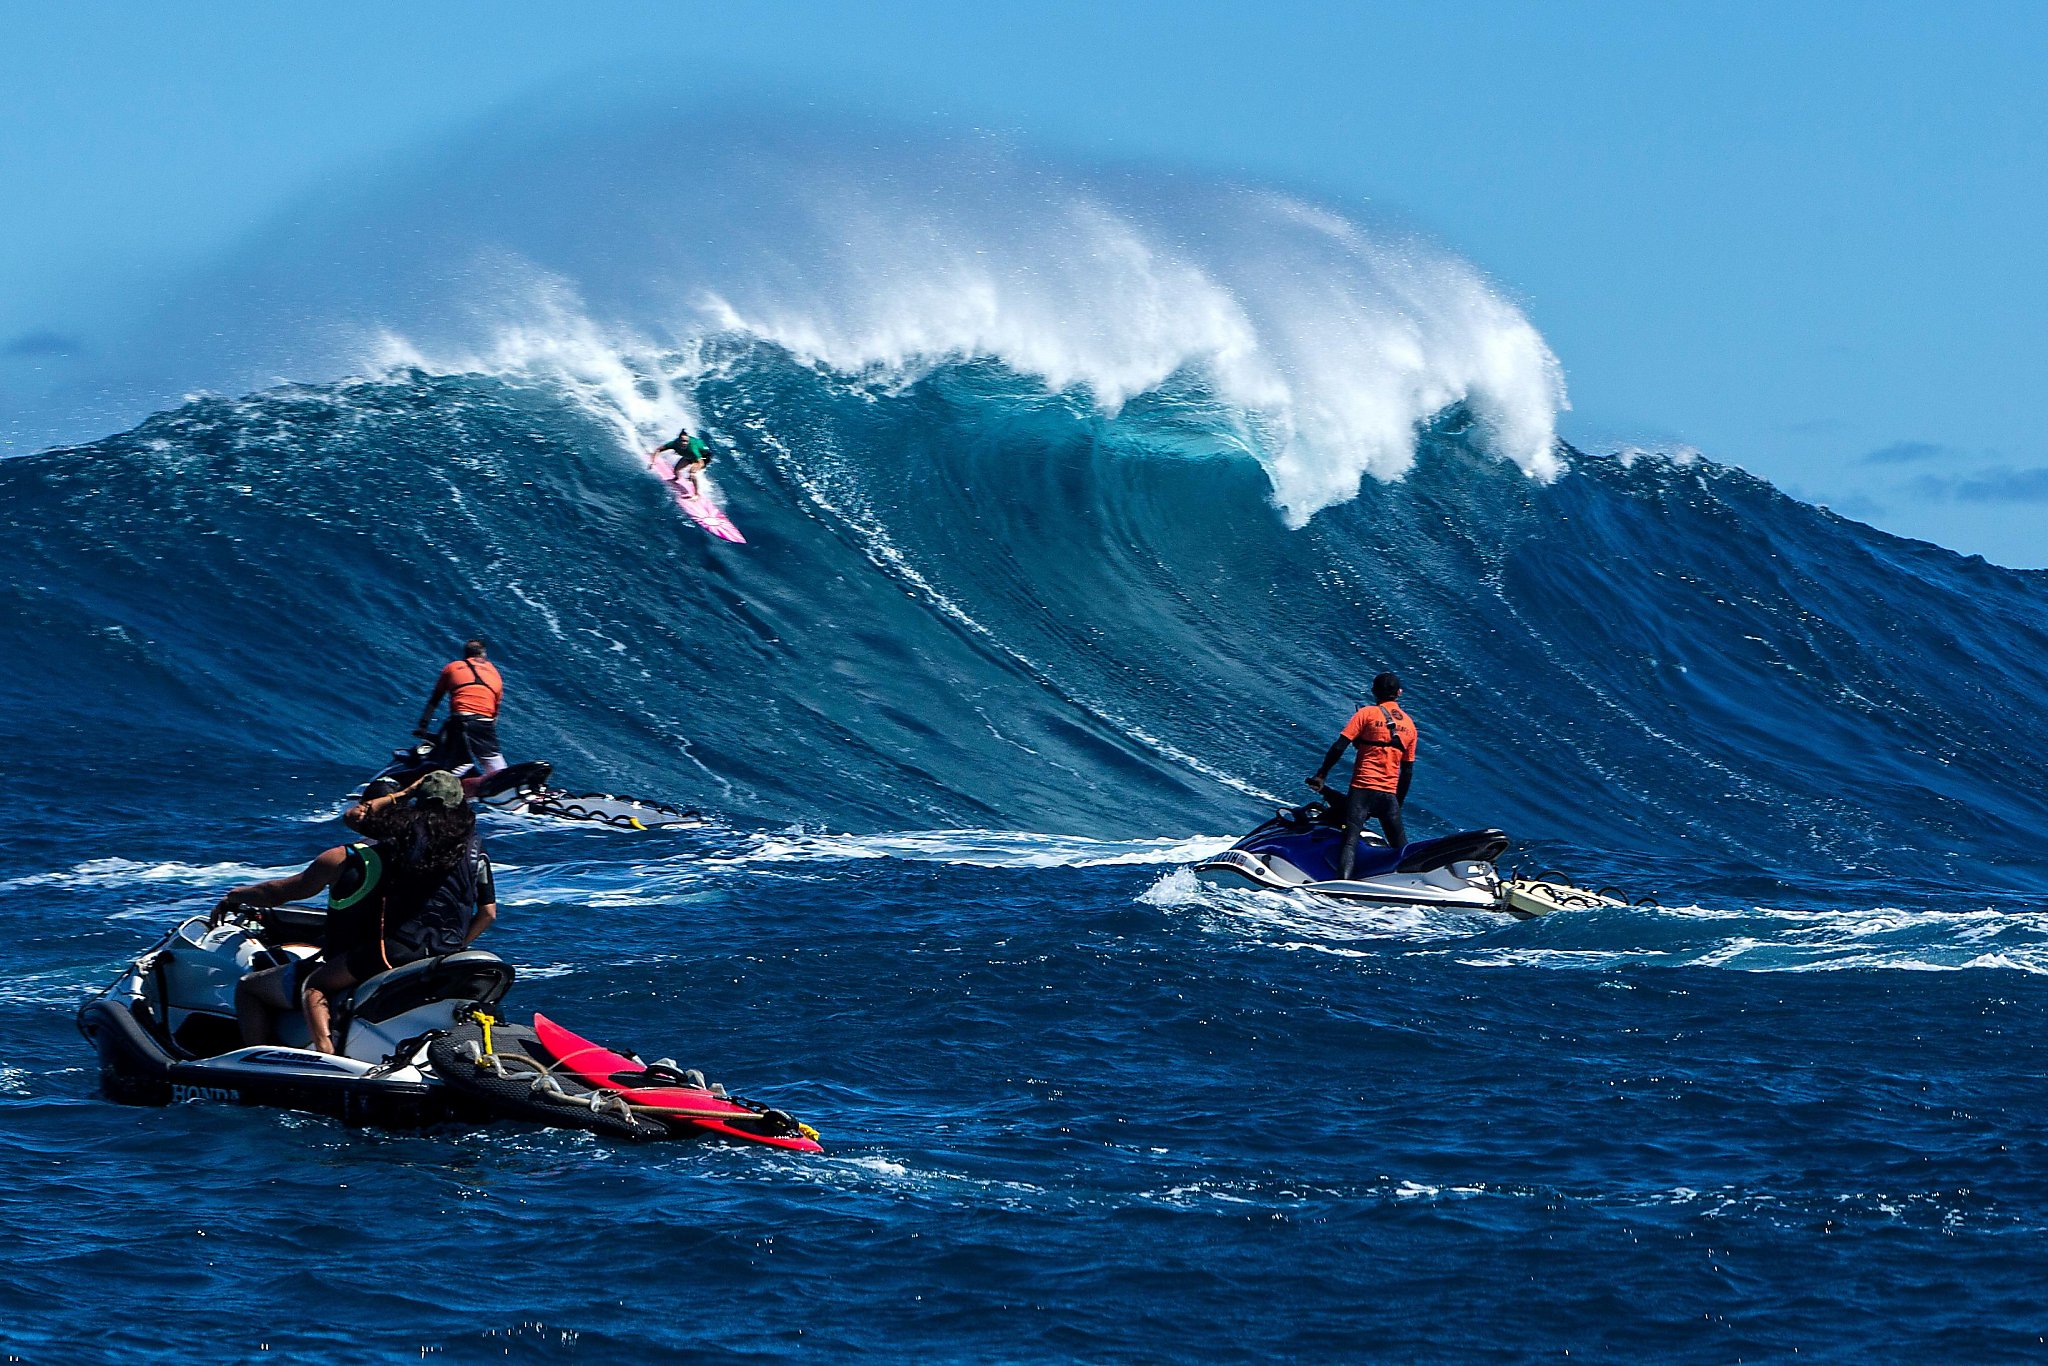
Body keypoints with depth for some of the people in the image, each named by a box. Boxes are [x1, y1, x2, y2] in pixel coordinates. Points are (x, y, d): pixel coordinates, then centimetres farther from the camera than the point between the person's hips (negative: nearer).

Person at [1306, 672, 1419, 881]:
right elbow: (1408, 771, 16)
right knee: (1401, 849, 12)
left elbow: (1339, 747, -7)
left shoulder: (1367, 714, 1)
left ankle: (1344, 879, -32)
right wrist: (1399, 804, 24)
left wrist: (1321, 775, 0)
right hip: (1389, 793, 4)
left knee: (1351, 840, -14)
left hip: (1363, 787, -4)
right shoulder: (1409, 725, 14)